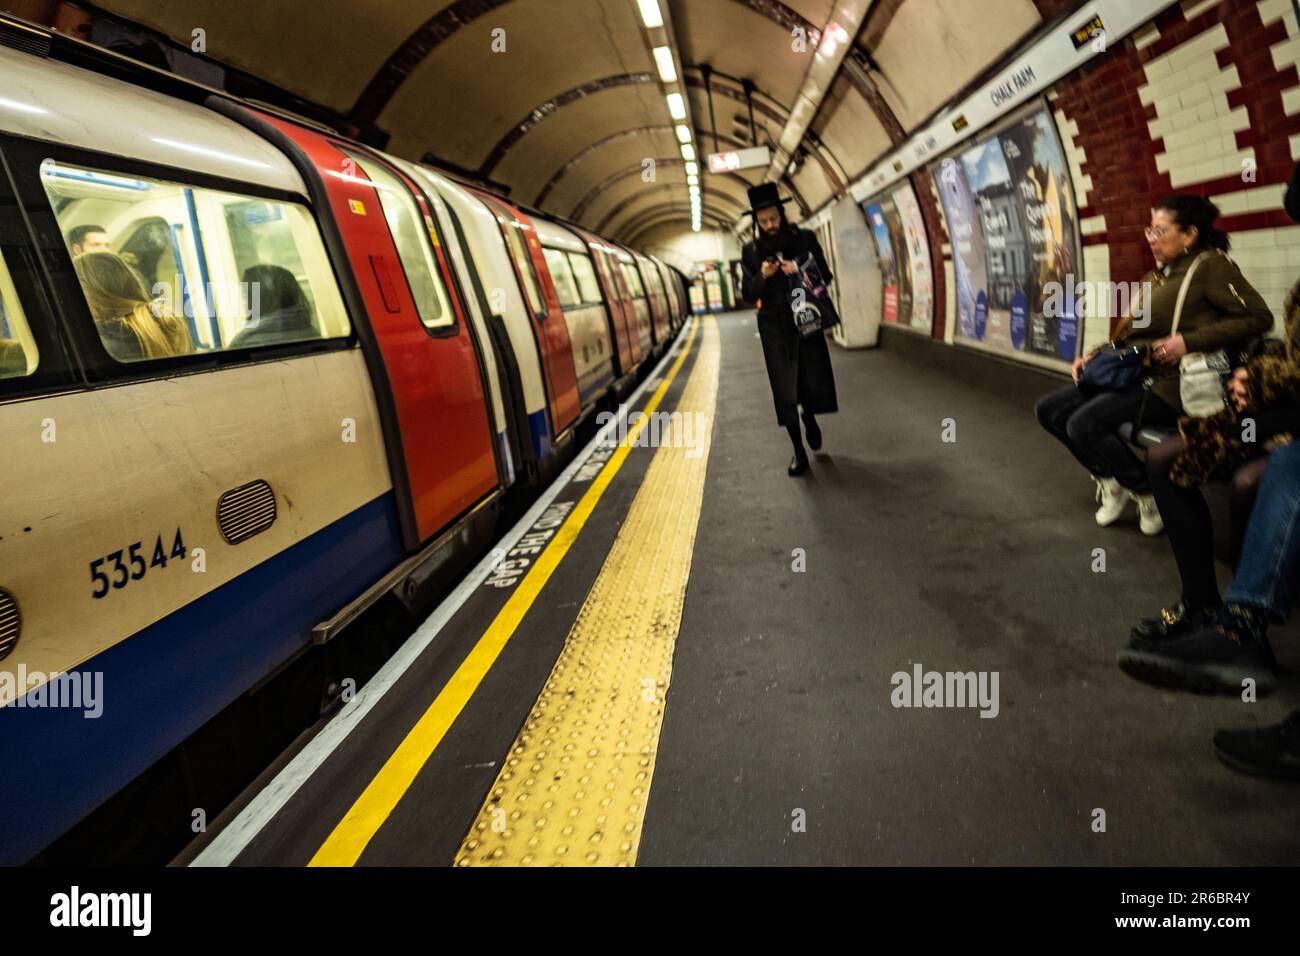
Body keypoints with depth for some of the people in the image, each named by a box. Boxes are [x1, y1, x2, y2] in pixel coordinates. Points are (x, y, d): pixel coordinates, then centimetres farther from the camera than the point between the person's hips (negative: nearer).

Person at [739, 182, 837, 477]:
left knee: (816, 384, -4)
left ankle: (810, 417, 33)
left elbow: (826, 275, 2)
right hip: (774, 328, 0)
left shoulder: (805, 239, 0)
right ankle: (799, 452, 12)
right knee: (785, 392, -1)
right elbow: (748, 293, 2)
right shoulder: (751, 250, 1)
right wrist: (762, 276, -17)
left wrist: (800, 270, -16)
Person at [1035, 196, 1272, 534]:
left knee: (1083, 424, -27)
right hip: (1131, 374, 9)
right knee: (1049, 410, 0)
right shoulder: (1155, 277, 18)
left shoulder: (1209, 265, -5)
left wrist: (1190, 341, -20)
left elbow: (1259, 317, -14)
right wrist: (1094, 355, 5)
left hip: (1168, 383, -9)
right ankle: (1110, 480, 12)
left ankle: (1149, 494, -5)